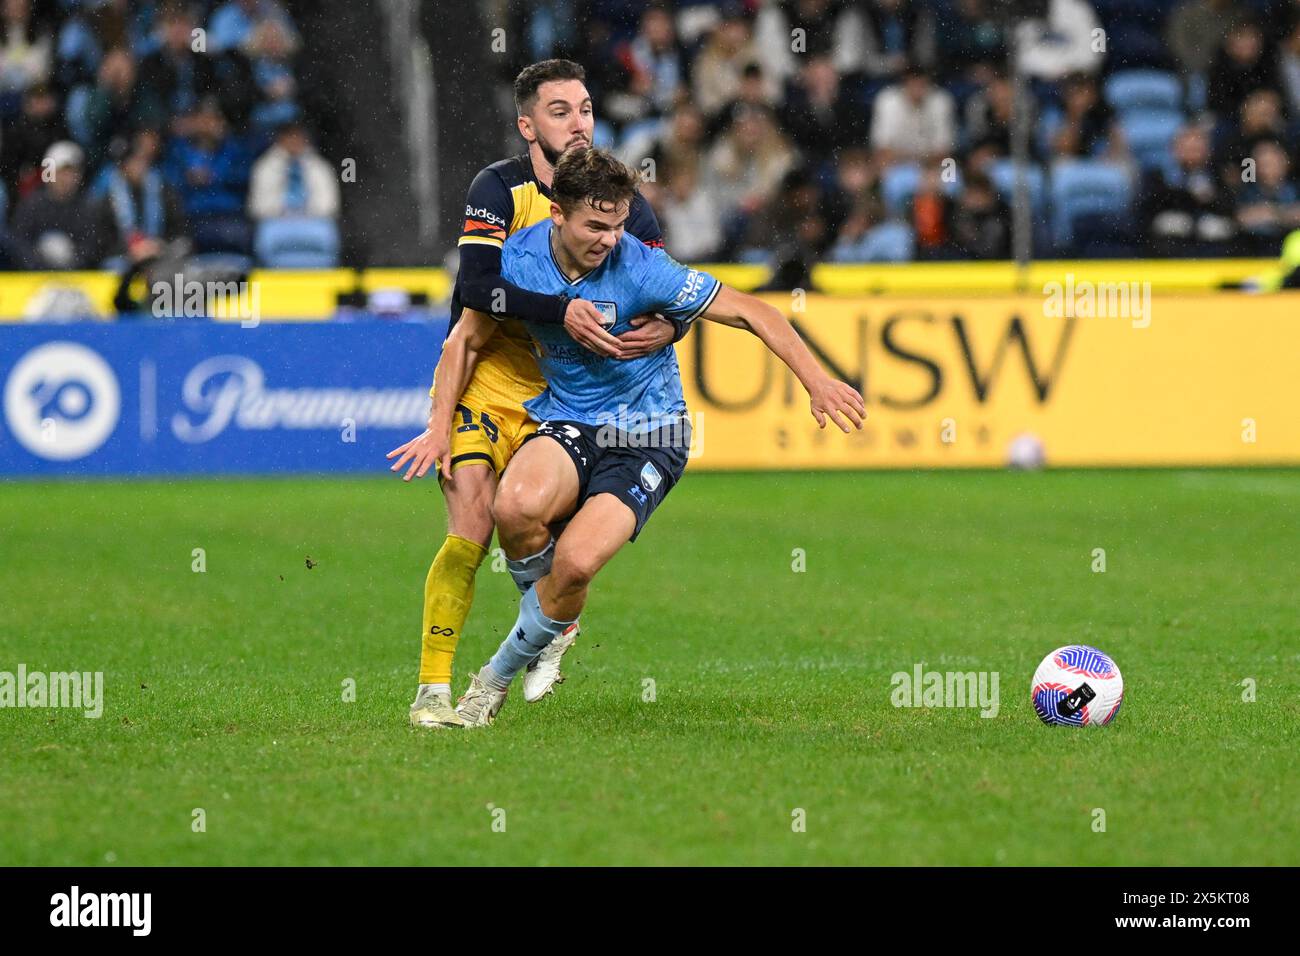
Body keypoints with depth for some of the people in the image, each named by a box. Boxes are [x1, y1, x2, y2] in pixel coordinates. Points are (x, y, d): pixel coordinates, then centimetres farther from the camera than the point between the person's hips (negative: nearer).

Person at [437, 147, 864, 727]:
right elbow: (470, 340, 10)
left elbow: (750, 312, -13)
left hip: (648, 437, -3)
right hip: (567, 424, 3)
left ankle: (501, 674, 2)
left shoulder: (641, 270, -19)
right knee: (517, 507, -33)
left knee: (575, 563, -26)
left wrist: (816, 381, -21)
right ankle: (541, 602, 0)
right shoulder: (517, 259, -8)